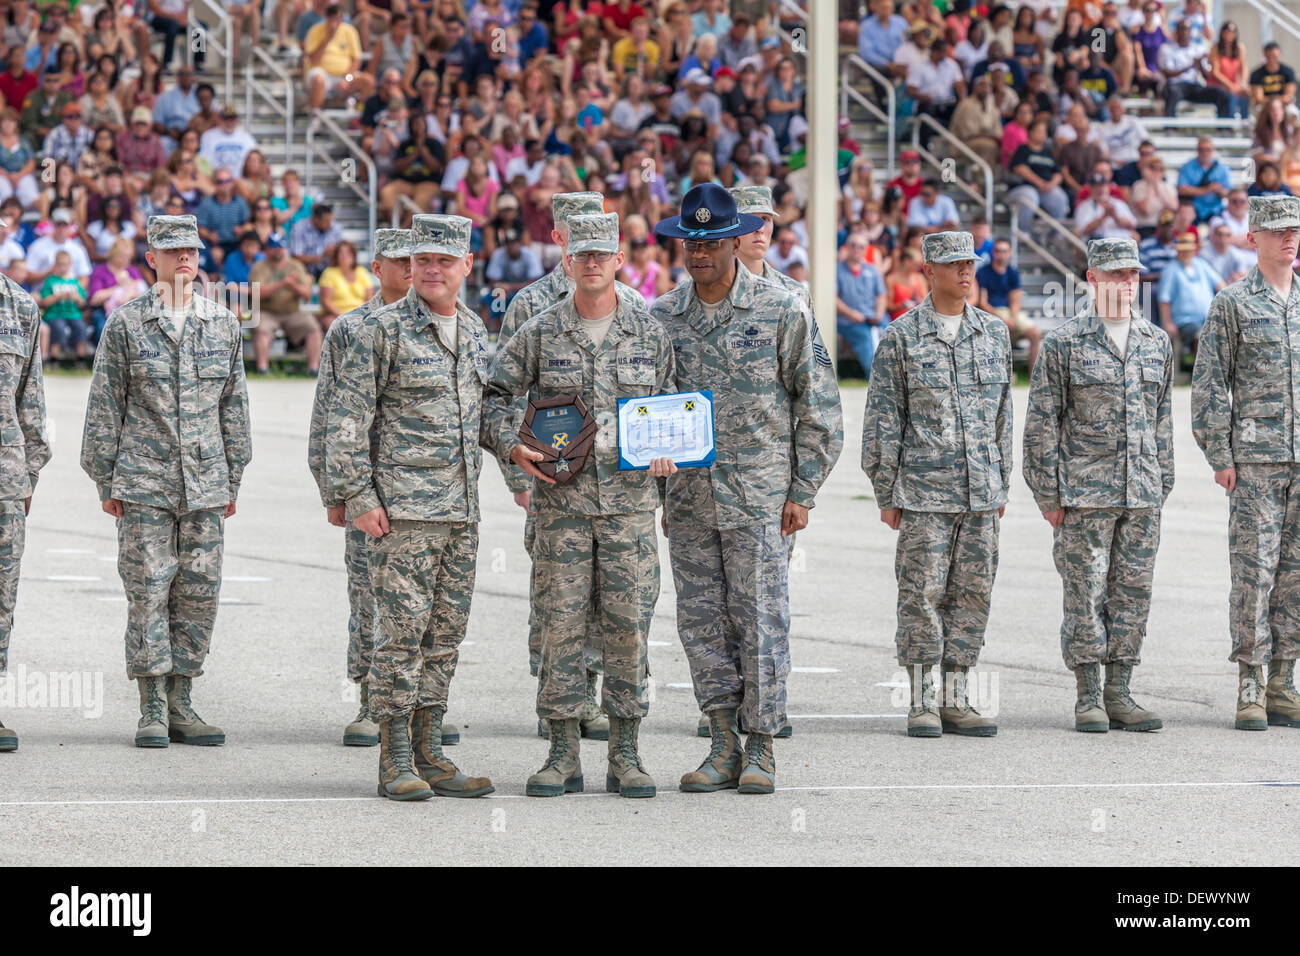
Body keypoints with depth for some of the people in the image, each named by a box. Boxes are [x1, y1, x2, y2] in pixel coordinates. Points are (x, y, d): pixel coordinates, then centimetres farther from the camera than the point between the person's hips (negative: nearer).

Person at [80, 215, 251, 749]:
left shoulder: (224, 326, 9)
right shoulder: (125, 325, 0)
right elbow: (104, 407, 3)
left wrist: (233, 478, 13)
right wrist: (105, 481, -1)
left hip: (205, 486, 3)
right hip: (143, 484, -3)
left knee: (198, 593, 3)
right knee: (148, 591, -4)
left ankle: (180, 704, 12)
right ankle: (152, 710, 1)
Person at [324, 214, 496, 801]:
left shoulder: (474, 331, 14)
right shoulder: (385, 329, -6)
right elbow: (346, 417, -8)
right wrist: (358, 497, -13)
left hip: (461, 509, 6)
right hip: (402, 508, -6)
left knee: (445, 634, 8)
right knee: (402, 631, -7)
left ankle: (429, 753, 14)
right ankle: (396, 762, -3)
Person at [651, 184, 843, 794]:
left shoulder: (780, 310, -3)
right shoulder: (661, 317, 8)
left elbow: (818, 407, 0)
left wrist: (802, 492, -4)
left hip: (759, 497, -4)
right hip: (687, 499, 4)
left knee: (760, 620, -3)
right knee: (701, 623, 5)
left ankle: (760, 749, 6)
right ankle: (723, 746, 13)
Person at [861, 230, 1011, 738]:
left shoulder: (995, 332, 11)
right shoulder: (901, 336, -1)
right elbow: (883, 419, -1)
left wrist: (1002, 484, 14)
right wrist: (886, 493, -4)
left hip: (981, 490, 4)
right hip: (923, 490, -4)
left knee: (972, 593, 5)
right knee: (923, 594, -3)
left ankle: (957, 700, 12)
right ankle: (922, 702, 4)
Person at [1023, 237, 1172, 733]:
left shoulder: (1156, 343, 11)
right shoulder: (1064, 343, -3)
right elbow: (1041, 424, -3)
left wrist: (1162, 484, 13)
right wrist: (1048, 495, -6)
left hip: (1142, 495, 4)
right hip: (1085, 495, -4)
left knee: (1132, 594, 5)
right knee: (1086, 595, -3)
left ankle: (1119, 695, 12)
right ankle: (1089, 699, 4)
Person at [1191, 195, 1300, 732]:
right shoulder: (1233, 304, 0)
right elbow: (1209, 385, -1)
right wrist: (1220, 457, -7)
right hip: (1255, 461, -4)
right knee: (1254, 571, -6)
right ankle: (1249, 691, -1)